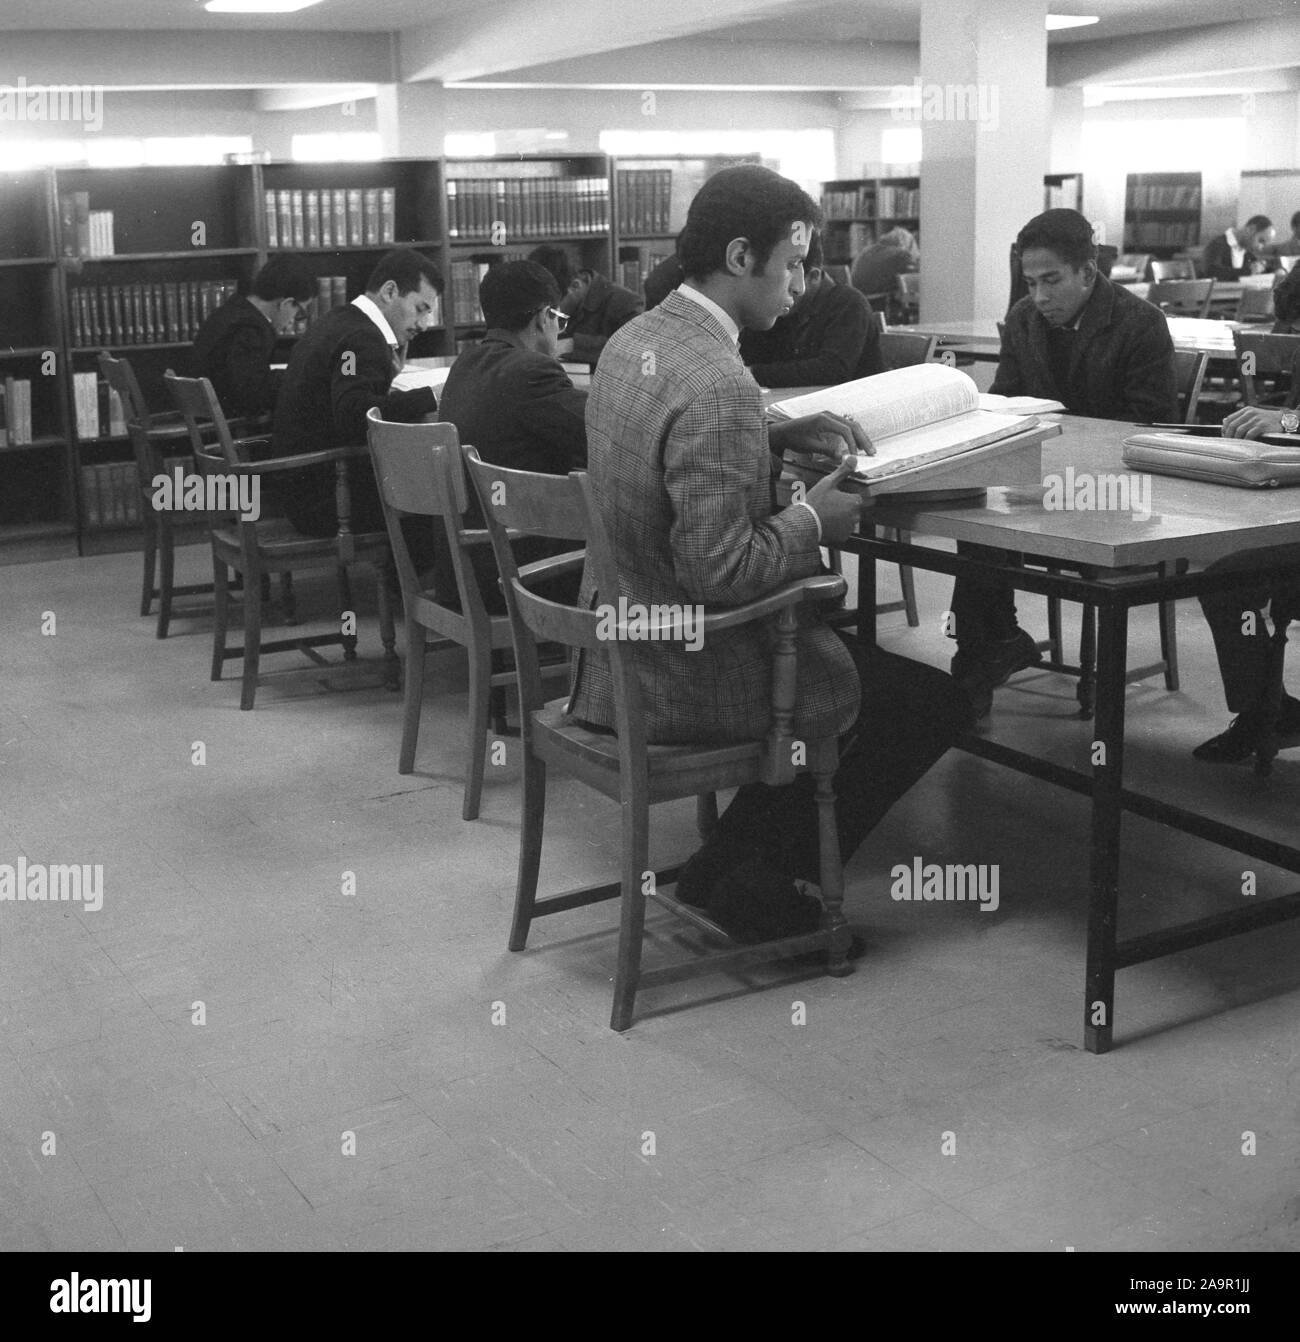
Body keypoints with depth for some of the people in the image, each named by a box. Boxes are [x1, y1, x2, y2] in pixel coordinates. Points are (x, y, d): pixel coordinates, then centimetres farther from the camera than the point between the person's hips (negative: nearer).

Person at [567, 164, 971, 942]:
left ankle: (726, 867, 28)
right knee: (934, 702, 7)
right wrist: (814, 520, -13)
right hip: (688, 684, -9)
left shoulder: (633, 342, 2)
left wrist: (781, 438, 7)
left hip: (616, 659, 9)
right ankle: (759, 888, 14)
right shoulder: (717, 385, -27)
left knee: (850, 646, 30)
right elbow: (719, 570, -29)